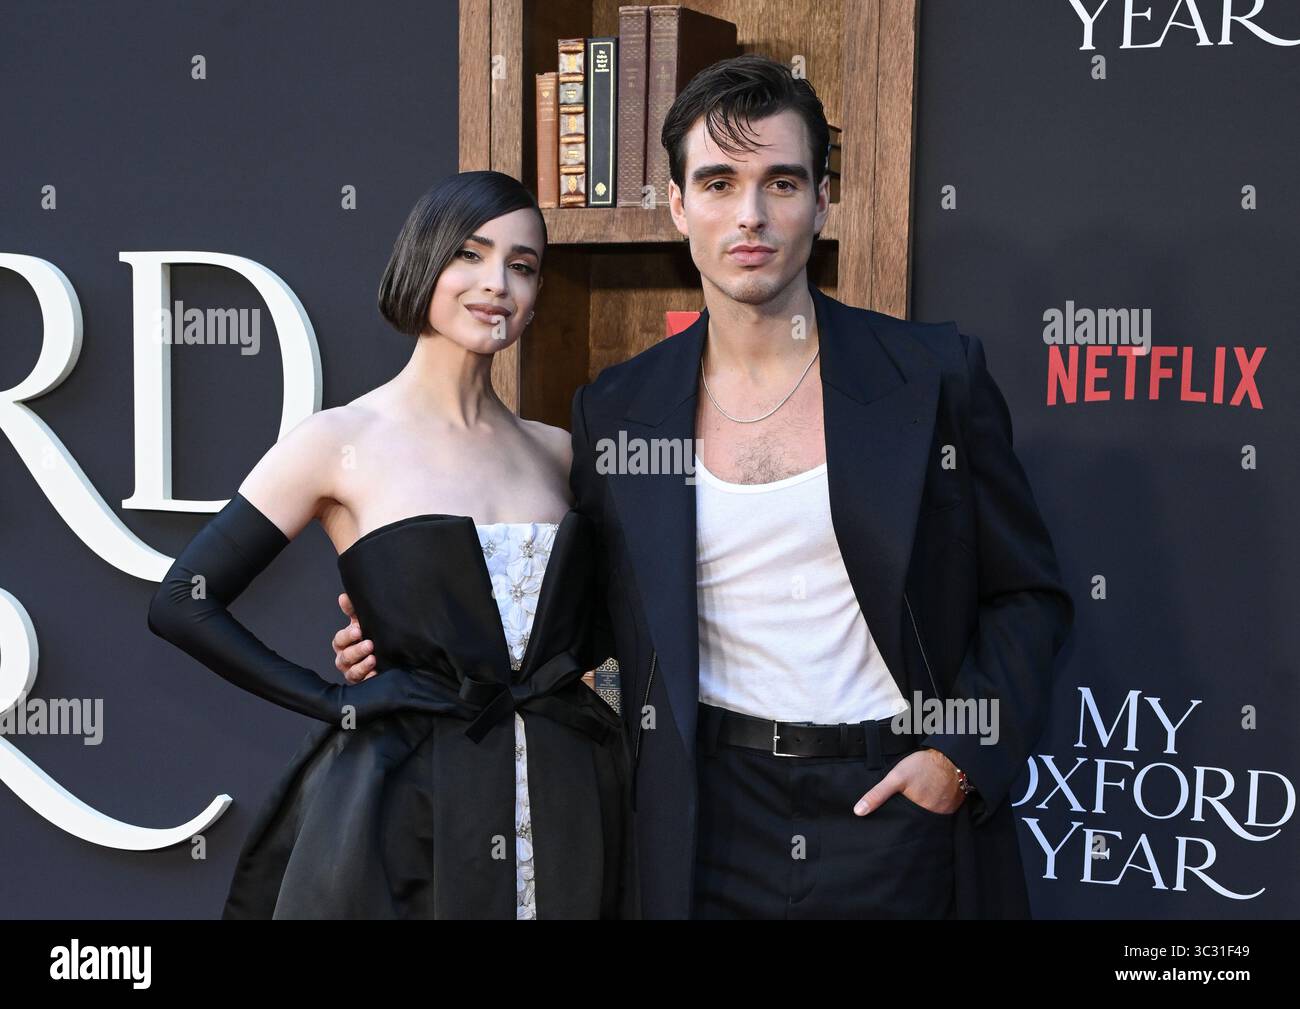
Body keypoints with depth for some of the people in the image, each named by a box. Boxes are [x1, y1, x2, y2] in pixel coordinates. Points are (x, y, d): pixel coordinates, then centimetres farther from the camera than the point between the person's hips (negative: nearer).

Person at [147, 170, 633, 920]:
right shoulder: (342, 441, -5)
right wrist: (333, 702, -8)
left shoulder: (556, 450, 8)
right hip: (403, 816, -4)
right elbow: (183, 604, -6)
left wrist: (584, 663, 2)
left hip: (568, 808, 4)